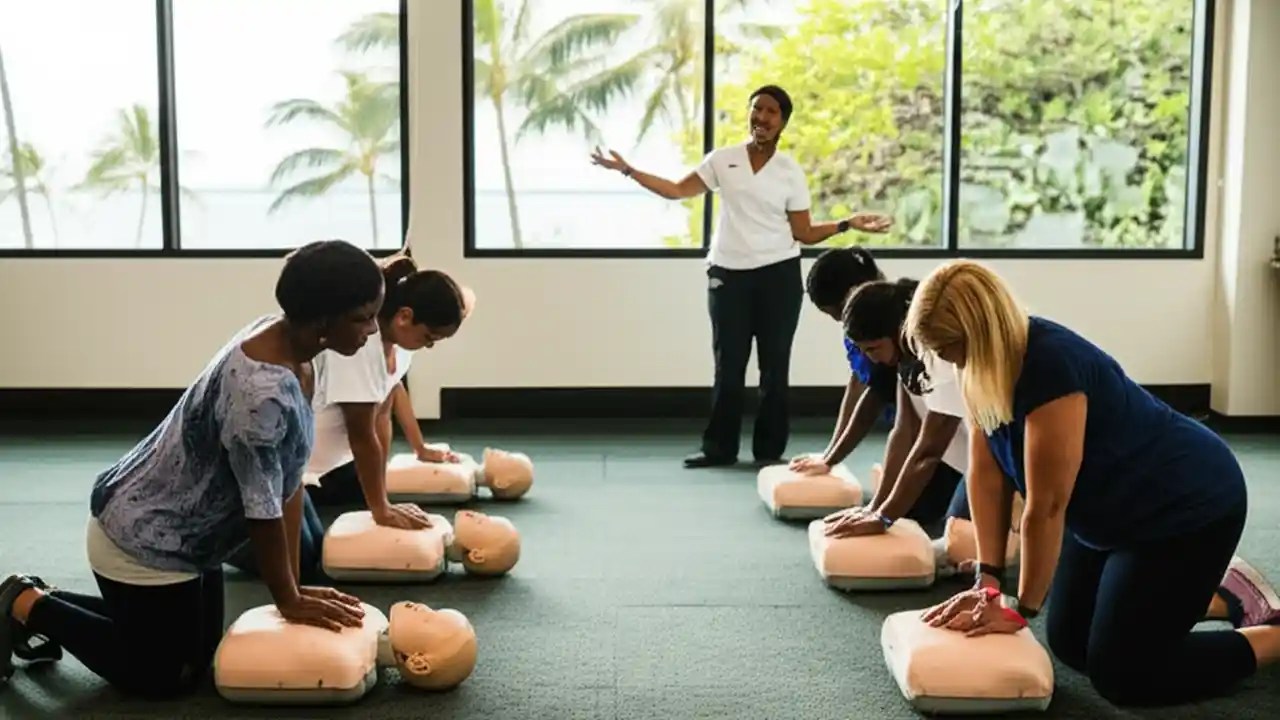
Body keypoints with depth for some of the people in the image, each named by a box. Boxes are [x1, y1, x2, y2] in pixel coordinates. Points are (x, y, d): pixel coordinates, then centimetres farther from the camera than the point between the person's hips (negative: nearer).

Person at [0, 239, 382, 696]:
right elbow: (263, 512, -26)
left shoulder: (290, 348, -5)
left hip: (185, 534, 10)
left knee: (199, 657, 22)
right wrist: (289, 601, -11)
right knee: (162, 678, 8)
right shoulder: (262, 392, -36)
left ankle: (41, 604, 28)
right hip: (143, 540, -10)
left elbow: (289, 482, -2)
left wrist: (294, 587, 0)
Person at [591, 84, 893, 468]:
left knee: (774, 365, 5)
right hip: (728, 274, 1)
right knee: (728, 365, 6)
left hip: (779, 274, -1)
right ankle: (719, 447, 15)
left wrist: (847, 224, -13)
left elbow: (804, 233, -1)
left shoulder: (791, 172, 1)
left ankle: (769, 450, 13)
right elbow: (677, 190, 5)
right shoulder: (723, 159, 4)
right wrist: (627, 170, 0)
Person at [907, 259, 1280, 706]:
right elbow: (986, 474, -7)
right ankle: (1224, 594, 28)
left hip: (1188, 507, -9)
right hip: (1114, 513, 9)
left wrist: (1021, 610, -19)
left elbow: (1046, 506, -29)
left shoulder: (1051, 366, -34)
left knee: (1121, 673, -8)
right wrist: (987, 581, -10)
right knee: (1069, 643, 12)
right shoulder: (984, 367, -8)